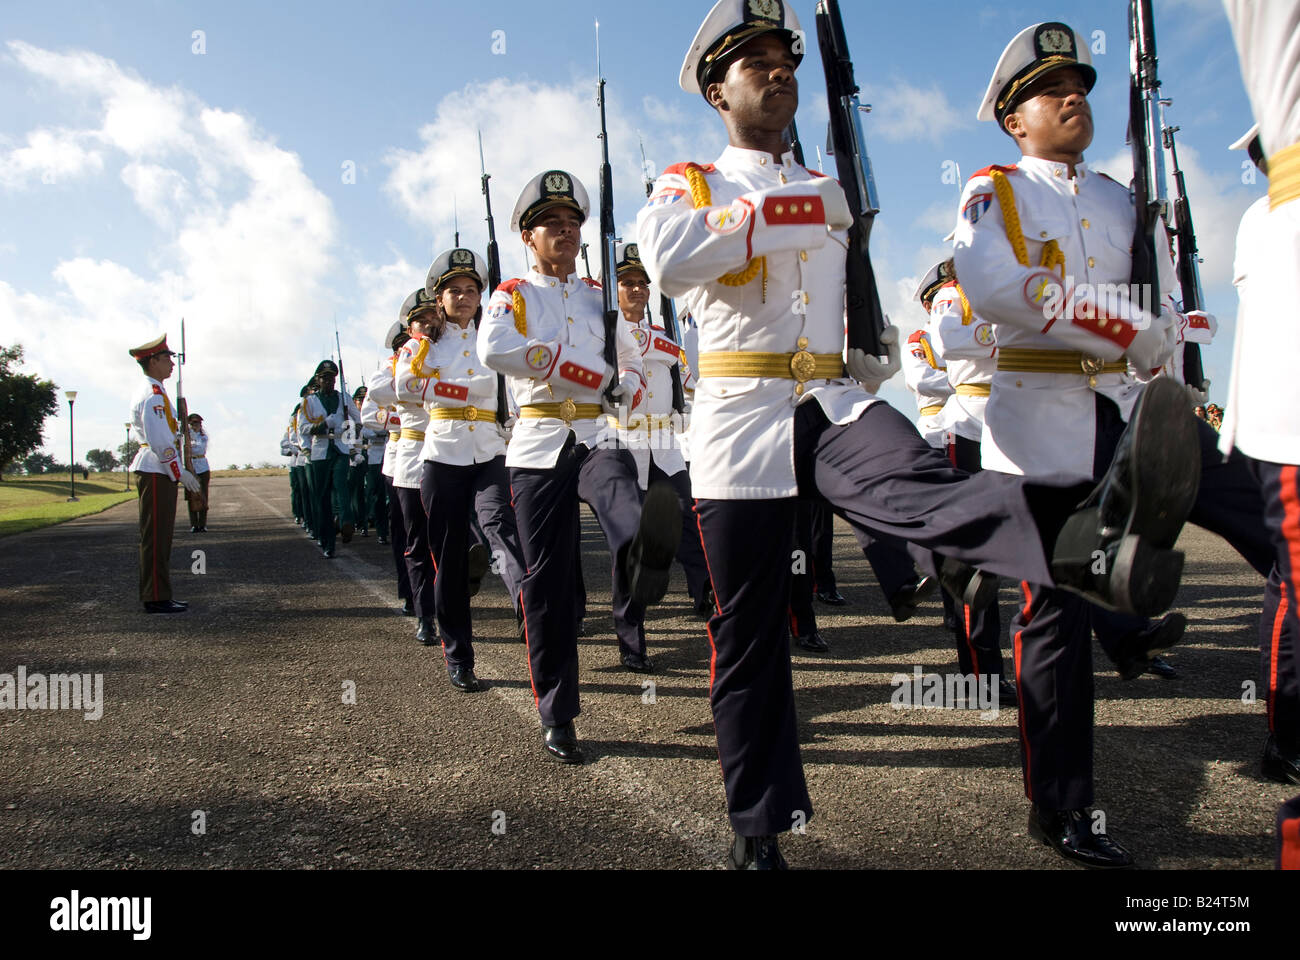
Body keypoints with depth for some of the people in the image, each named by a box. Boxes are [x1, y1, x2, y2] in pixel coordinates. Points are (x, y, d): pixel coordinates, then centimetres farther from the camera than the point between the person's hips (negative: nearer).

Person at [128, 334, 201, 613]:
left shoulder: (150, 393, 18)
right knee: (156, 537, -7)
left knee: (159, 537, 13)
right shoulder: (153, 396, -14)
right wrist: (180, 473, -18)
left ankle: (158, 596, 18)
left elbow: (136, 434, 25)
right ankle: (156, 599, -3)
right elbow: (159, 441, -20)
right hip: (156, 473, -11)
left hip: (151, 472, 11)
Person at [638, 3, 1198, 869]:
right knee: (748, 632, 2)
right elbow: (668, 261, -15)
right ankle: (757, 827, 15)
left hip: (833, 403, 2)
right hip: (741, 418, -2)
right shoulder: (688, 187, 10)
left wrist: (881, 353, 9)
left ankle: (1094, 545, -64)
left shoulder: (831, 196, 22)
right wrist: (777, 212, -11)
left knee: (911, 476, -33)